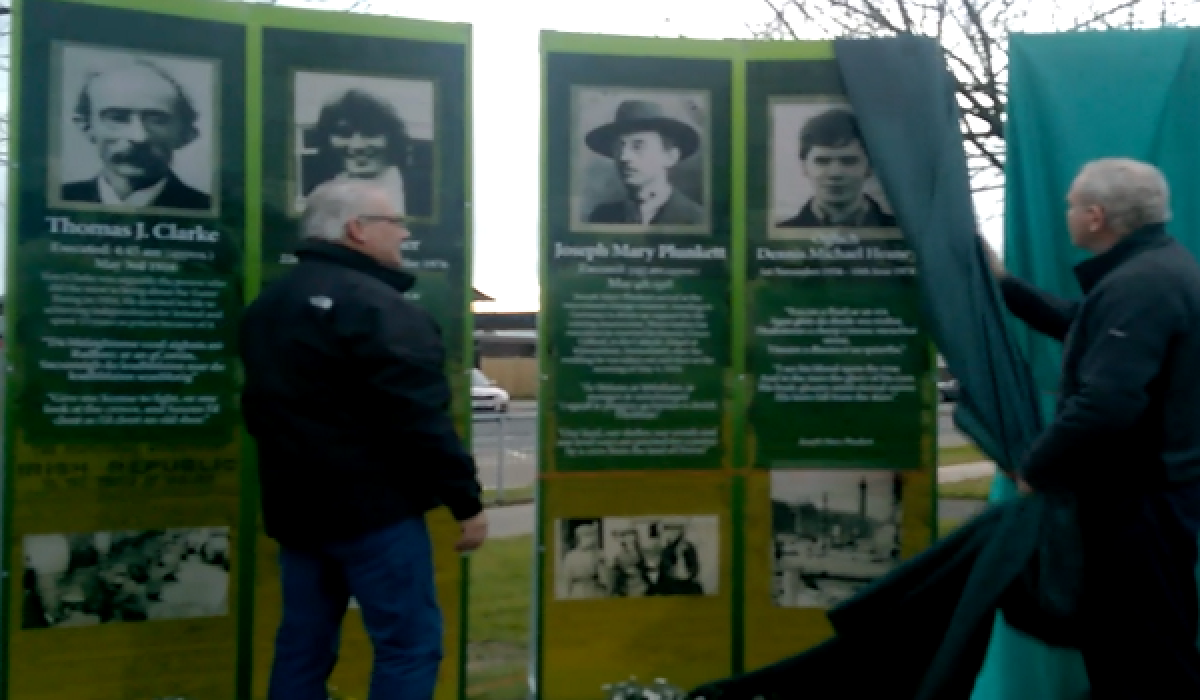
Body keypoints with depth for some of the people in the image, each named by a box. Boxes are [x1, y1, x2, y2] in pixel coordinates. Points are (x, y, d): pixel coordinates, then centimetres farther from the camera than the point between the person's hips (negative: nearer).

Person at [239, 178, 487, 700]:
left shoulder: (268, 306, 14)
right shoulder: (374, 305, -16)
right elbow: (419, 419, -21)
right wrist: (466, 500, -14)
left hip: (295, 505, 9)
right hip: (374, 506, -9)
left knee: (303, 646, 14)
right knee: (411, 643, -2)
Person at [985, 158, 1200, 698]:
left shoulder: (1139, 284, -24)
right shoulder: (1155, 267, 12)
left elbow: (1106, 405, -32)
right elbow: (1082, 326, 25)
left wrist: (1035, 468, -19)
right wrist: (1005, 284, 25)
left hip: (1141, 500, -11)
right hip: (1141, 491, 11)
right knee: (1116, 641, 22)